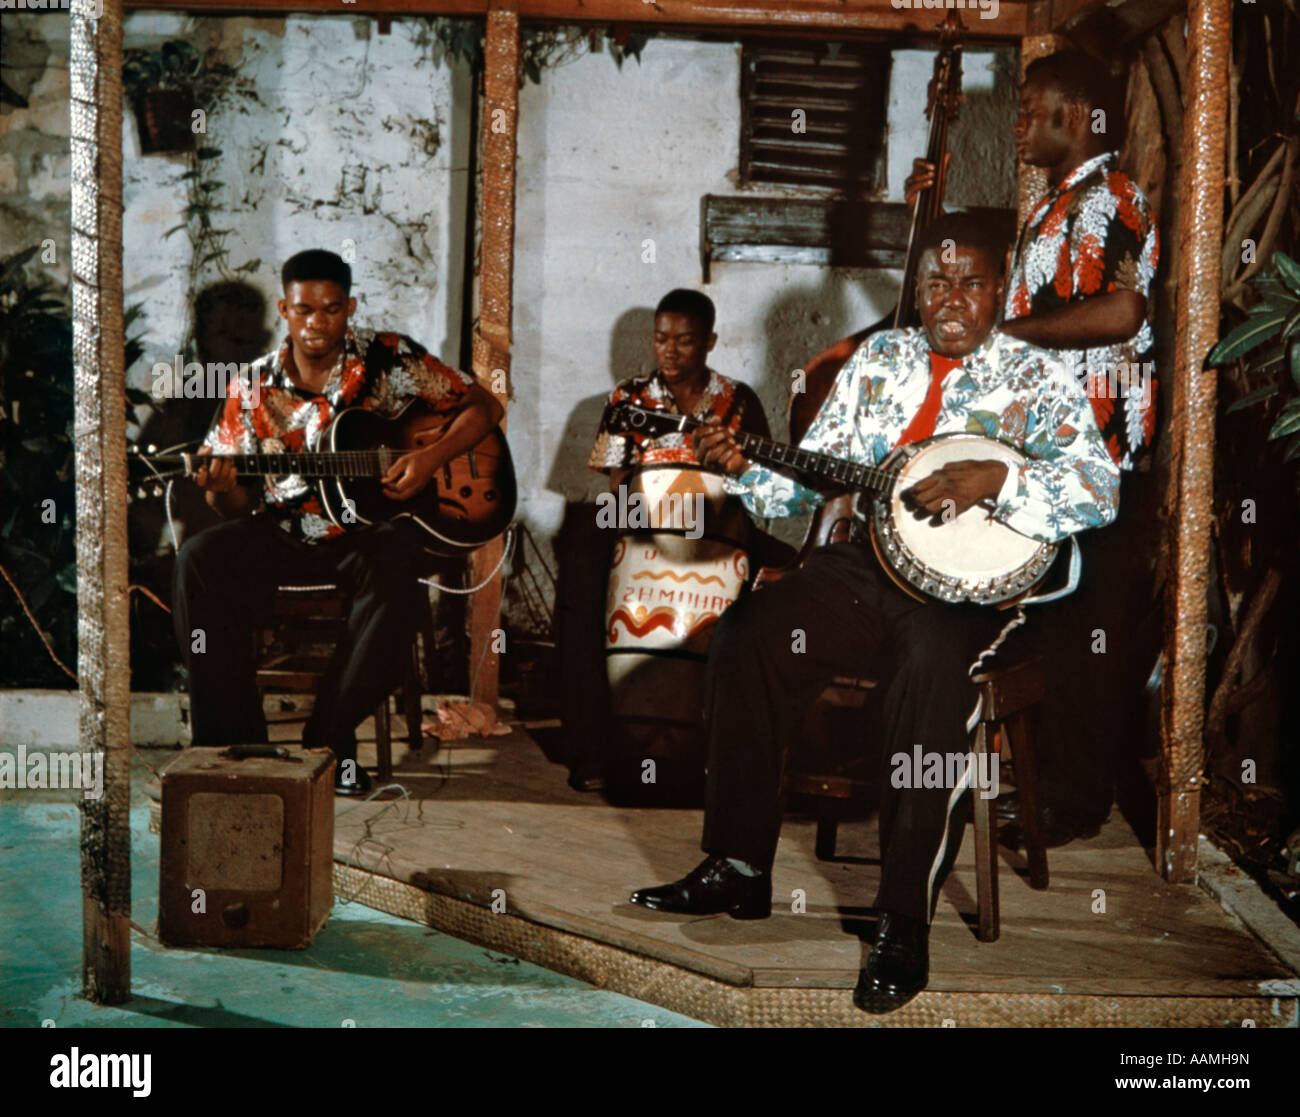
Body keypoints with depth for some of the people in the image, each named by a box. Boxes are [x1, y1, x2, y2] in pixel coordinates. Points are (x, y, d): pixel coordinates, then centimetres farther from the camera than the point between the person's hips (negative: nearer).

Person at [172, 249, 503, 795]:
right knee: (200, 562, -25)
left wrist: (430, 458, -14)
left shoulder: (388, 360, 1)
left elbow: (483, 406, 3)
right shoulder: (256, 386, 6)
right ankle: (236, 740, -18)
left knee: (395, 571, -36)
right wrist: (221, 489, -18)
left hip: (369, 528, -2)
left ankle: (329, 739, -22)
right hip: (283, 532, 2)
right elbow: (238, 504, 7)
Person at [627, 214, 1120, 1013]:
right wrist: (744, 469, -5)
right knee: (747, 641, -16)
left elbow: (1101, 490, -12)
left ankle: (906, 926, -25)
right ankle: (740, 867, -2)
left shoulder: (1036, 375, 1)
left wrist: (994, 480, -26)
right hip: (870, 565, 5)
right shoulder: (879, 357, 14)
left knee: (935, 677, -35)